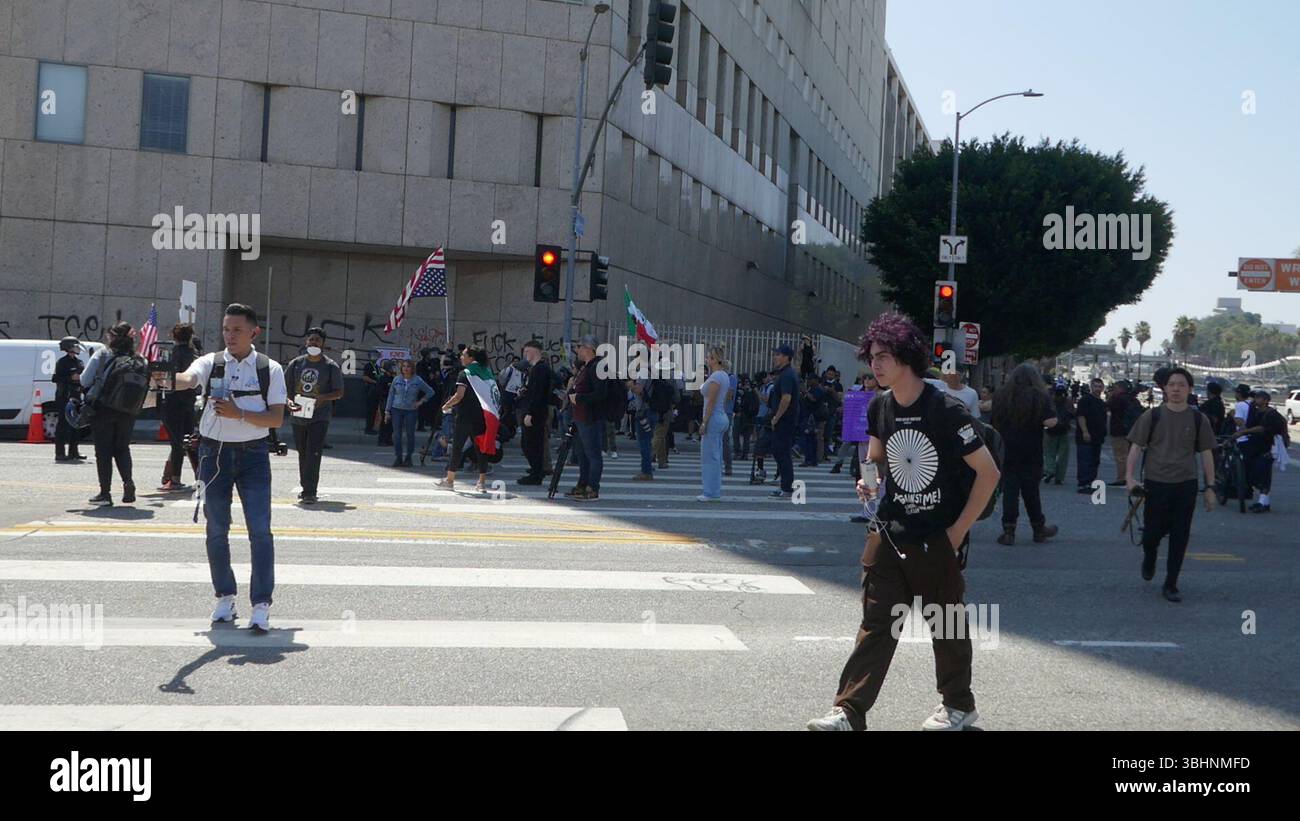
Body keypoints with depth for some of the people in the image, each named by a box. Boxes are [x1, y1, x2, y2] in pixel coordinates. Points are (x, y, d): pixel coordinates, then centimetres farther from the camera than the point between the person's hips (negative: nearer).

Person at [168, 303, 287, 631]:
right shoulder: (211, 362, 1)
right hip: (214, 452, 2)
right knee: (216, 530, 9)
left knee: (260, 530, -7)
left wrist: (238, 414, -19)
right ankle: (225, 596, 24)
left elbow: (276, 418, -5)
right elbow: (187, 379, -21)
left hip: (253, 453, -1)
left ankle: (261, 604, -4)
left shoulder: (270, 369, 0)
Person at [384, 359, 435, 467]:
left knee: (410, 434, 0)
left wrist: (421, 401, 1)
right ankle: (397, 458, 4)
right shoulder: (397, 380, 5)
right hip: (397, 409, 1)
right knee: (397, 434, -2)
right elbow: (391, 395, 10)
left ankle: (408, 458, 10)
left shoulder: (418, 381, 1)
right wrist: (387, 411, 7)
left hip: (411, 410, -1)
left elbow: (430, 392, 11)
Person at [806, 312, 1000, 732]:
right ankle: (849, 711, 2)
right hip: (891, 534, 5)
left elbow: (988, 472, -12)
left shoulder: (946, 410, -16)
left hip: (938, 539, -5)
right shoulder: (880, 407, 3)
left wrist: (959, 530, -11)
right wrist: (869, 480, -2)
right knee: (875, 623, 2)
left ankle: (958, 705, 29)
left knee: (947, 624, 10)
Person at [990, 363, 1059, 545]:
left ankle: (1008, 531, -2)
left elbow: (995, 424, 11)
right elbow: (1050, 422, -15)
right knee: (1031, 490, 8)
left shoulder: (1001, 395, 5)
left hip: (1007, 450, 2)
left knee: (1009, 490, 2)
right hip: (1032, 454, -2)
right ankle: (1039, 528, 21)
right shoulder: (1040, 396, -6)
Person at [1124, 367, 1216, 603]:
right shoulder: (1152, 416, -1)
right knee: (1153, 532, 3)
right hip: (1156, 484, -1)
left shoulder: (1197, 419, 3)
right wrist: (1129, 477, -14)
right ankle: (1149, 560, 37)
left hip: (1186, 486, 1)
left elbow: (1206, 454, 7)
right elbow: (1136, 447, -1)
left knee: (1180, 537, 3)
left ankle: (1171, 584, 15)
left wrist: (1210, 487, 3)